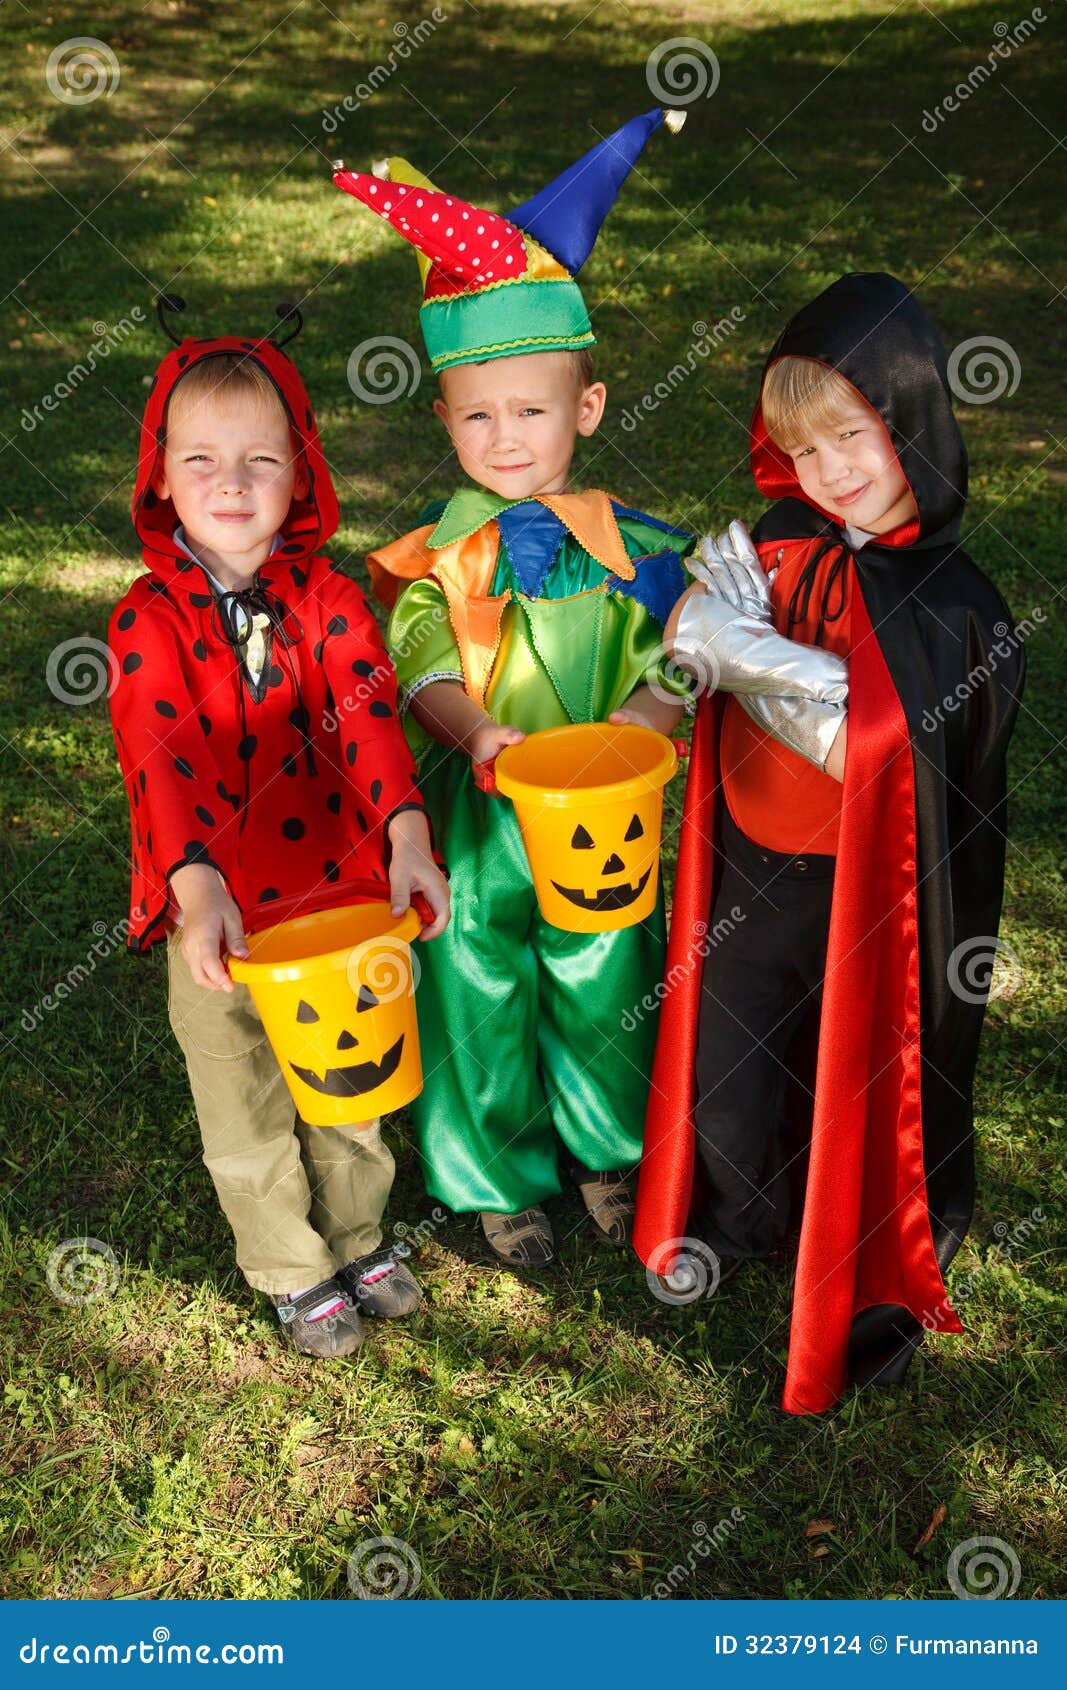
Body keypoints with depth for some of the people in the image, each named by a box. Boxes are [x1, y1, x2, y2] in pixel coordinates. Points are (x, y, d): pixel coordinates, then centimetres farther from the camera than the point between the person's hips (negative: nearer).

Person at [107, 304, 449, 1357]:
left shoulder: (326, 597, -4)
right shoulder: (150, 617, -11)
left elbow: (367, 710, -19)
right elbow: (161, 755, -23)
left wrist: (405, 833, -35)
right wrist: (195, 881, -38)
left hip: (338, 889, 2)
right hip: (216, 910, -2)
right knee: (248, 1115, 15)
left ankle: (358, 1239, 45)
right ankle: (294, 1273, 37)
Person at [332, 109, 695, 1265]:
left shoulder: (632, 546, -4)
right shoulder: (436, 555, -5)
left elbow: (674, 670, -6)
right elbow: (422, 669, -14)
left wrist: (627, 730, -25)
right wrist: (476, 734, -32)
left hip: (604, 824, 1)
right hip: (477, 820, 0)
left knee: (606, 992, 17)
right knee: (482, 995, 13)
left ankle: (610, 1149, 44)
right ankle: (504, 1177, 37)